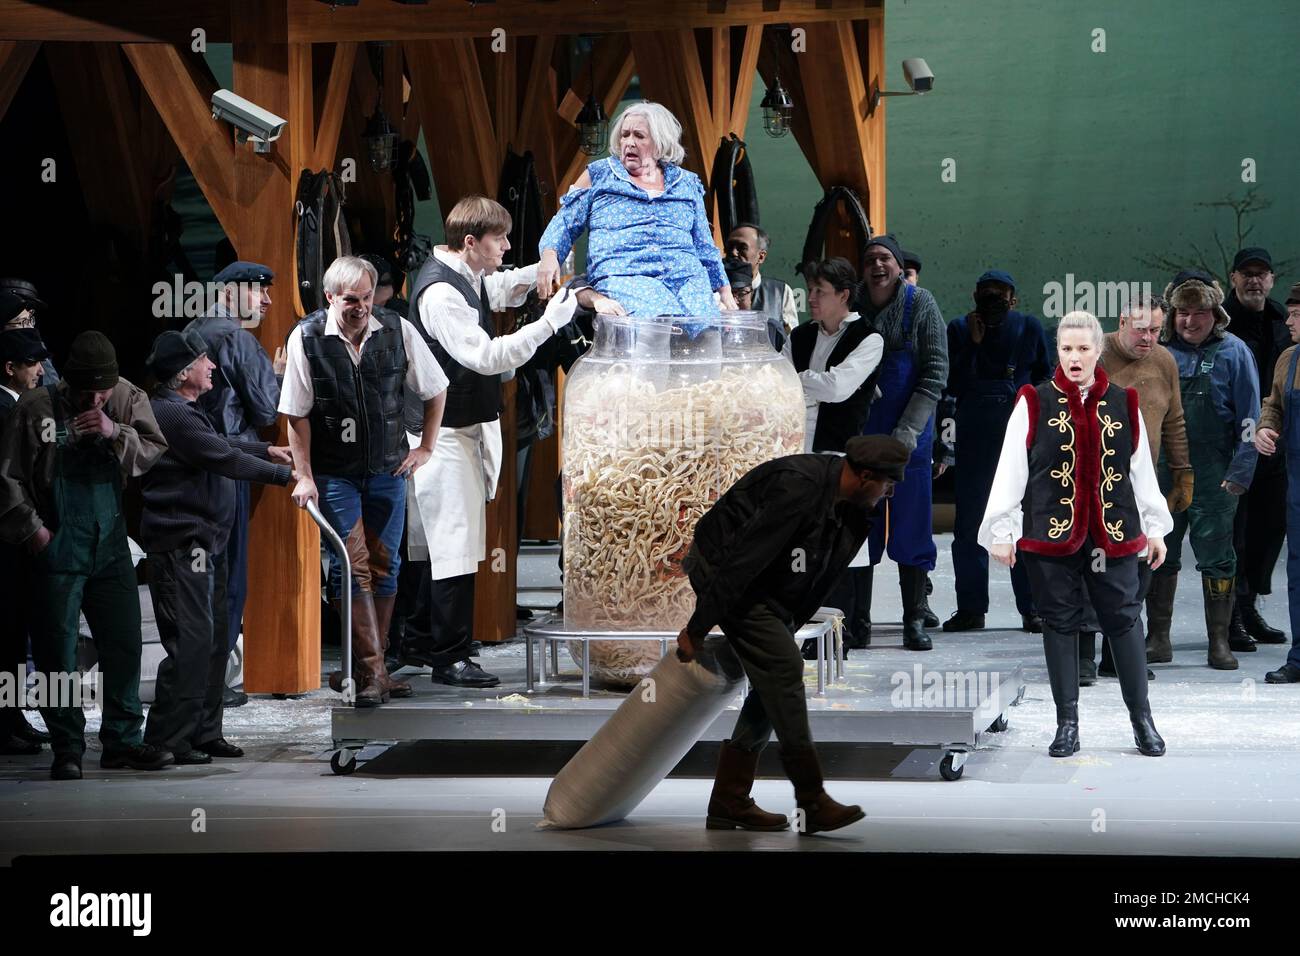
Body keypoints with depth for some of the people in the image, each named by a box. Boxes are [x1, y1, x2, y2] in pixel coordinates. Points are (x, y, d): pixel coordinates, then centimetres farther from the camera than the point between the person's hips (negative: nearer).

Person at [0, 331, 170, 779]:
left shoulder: (129, 399, 2)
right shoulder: (36, 407, -6)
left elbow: (157, 456, -6)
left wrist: (117, 434, -20)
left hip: (110, 545, 3)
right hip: (57, 546, -3)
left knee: (124, 645, 6)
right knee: (57, 651, -1)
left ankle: (122, 741, 16)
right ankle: (66, 749, 6)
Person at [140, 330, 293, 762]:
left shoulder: (182, 412, 16)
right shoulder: (171, 415, -18)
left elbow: (219, 444, 33)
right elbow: (226, 459, -19)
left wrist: (266, 450, 34)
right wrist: (284, 475, -12)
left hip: (203, 543, 11)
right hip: (181, 544, -11)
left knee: (213, 638, 13)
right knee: (191, 641, -11)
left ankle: (204, 732, 20)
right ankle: (167, 739, -7)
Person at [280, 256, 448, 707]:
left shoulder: (397, 331, -6)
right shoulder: (306, 338, -11)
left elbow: (435, 390, 9)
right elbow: (298, 415, -5)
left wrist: (425, 448, 7)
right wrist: (304, 476, -7)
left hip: (388, 467, 3)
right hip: (335, 473, -3)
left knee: (384, 566, 6)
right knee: (353, 566, -10)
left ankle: (370, 667, 16)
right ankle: (371, 672, -9)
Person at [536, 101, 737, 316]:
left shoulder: (687, 183, 22)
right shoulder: (599, 175, 16)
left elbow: (704, 247, 25)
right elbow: (564, 224, 13)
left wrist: (725, 292, 18)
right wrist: (549, 255, -7)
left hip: (688, 277, 3)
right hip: (624, 277, -3)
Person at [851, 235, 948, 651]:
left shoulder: (921, 304, -3)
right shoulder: (851, 307, 3)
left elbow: (936, 373, -7)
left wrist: (909, 429, -15)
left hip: (909, 434, -2)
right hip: (858, 433, 2)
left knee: (911, 527, 0)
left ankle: (915, 620, 5)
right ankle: (859, 619, 11)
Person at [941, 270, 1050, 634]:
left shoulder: (1029, 328, 4)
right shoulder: (960, 330, 5)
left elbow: (1045, 379, 10)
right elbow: (952, 386, -3)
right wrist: (973, 344, -10)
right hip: (974, 437, 1)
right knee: (969, 522, 3)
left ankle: (1032, 608, 4)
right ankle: (971, 607, 9)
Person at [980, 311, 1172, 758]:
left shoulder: (1124, 403, 7)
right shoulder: (1034, 403, 0)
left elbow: (1142, 469, 12)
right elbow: (1010, 470, -1)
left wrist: (1154, 527, 13)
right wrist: (1001, 531, -4)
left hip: (1114, 536, 1)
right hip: (1050, 536, -1)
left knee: (1124, 620, 3)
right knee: (1060, 624, 4)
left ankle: (1142, 719, 14)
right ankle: (1067, 723, 12)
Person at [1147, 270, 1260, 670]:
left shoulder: (1233, 352, 0)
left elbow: (1249, 419, -1)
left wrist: (1239, 474, -8)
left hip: (1213, 475, -3)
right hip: (1161, 473, 3)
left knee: (1216, 558, 1)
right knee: (1159, 557, 6)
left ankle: (1220, 643, 7)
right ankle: (1158, 640, 13)